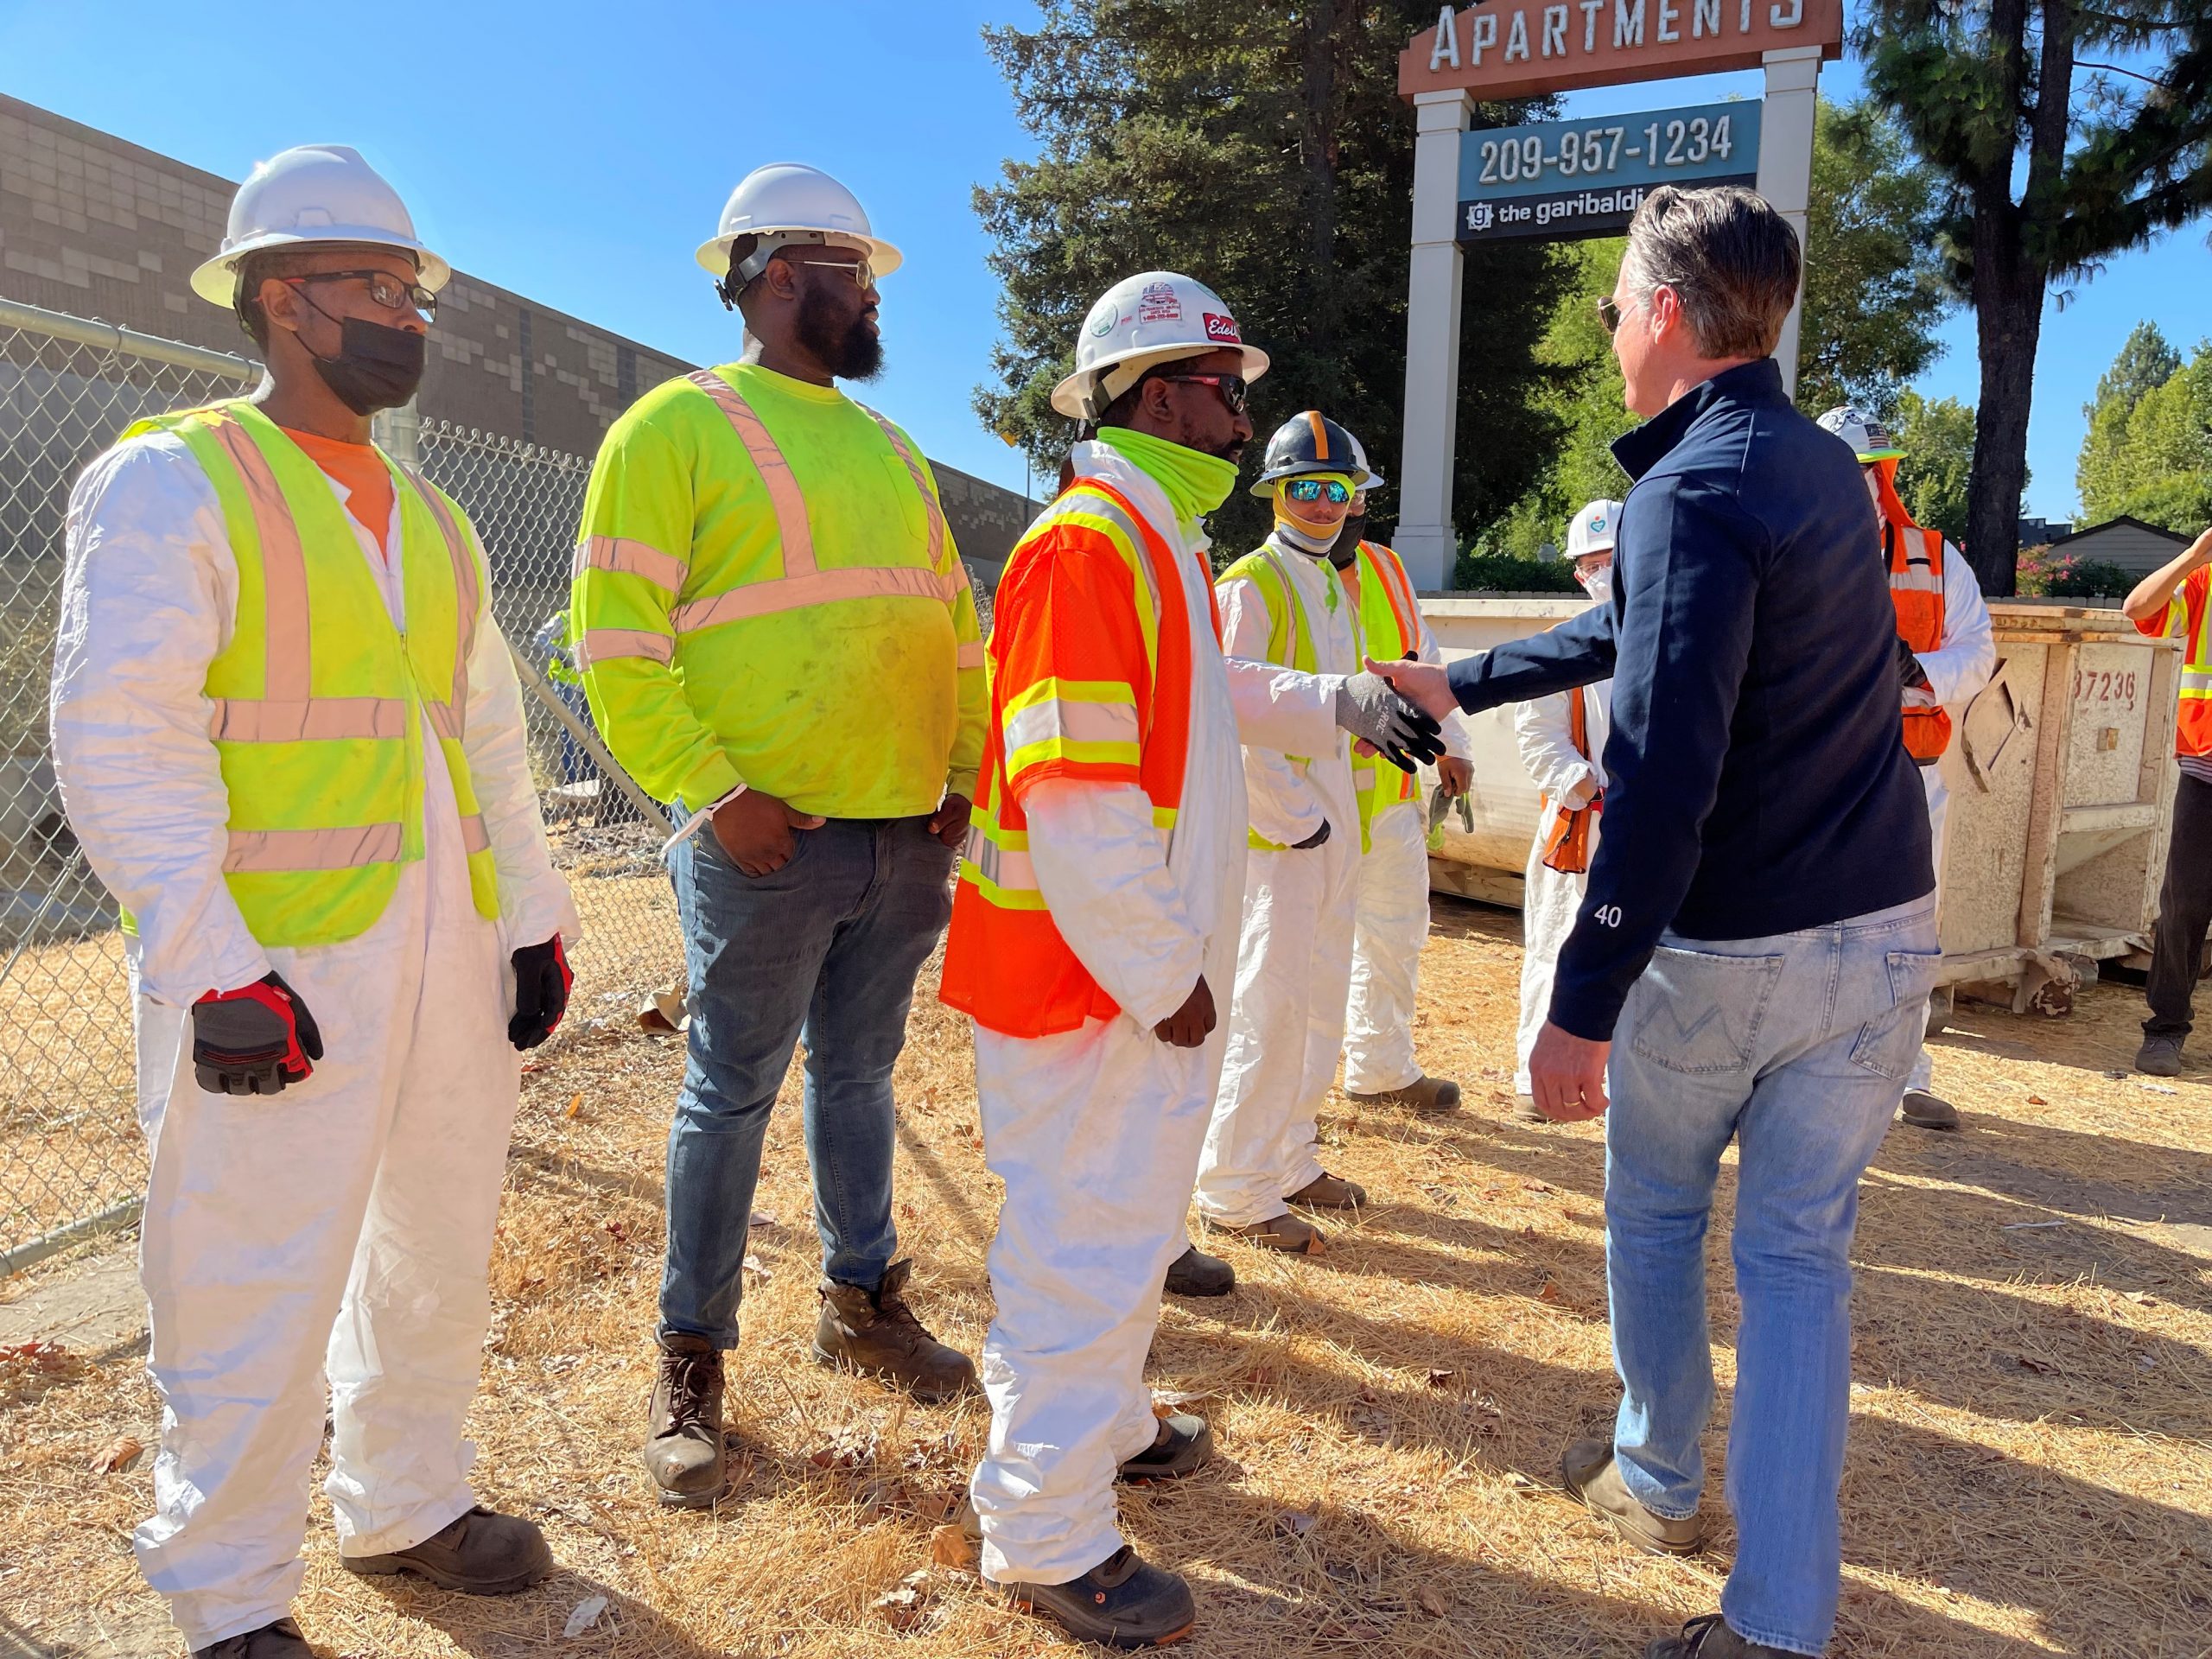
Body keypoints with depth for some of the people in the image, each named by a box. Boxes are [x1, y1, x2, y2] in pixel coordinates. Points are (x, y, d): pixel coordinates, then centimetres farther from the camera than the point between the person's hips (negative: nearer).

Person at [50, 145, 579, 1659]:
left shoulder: (433, 516, 15)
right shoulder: (171, 483, -5)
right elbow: (120, 745, -13)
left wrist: (535, 916, 12)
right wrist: (211, 968, -19)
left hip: (451, 954, 7)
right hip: (279, 971, -7)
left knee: (439, 1257, 18)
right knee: (255, 1301, 4)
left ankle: (406, 1506, 39)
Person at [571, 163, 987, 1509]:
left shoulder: (890, 450, 17)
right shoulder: (680, 425, -4)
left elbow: (952, 622, 18)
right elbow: (617, 641, -11)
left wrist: (969, 768, 7)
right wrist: (709, 790, -18)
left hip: (910, 834, 6)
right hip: (770, 839, -6)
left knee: (861, 1070, 17)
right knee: (735, 1093, 4)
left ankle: (865, 1299, 33)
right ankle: (692, 1364, 19)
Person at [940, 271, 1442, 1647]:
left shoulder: (1164, 544, 14)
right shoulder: (1087, 546, -20)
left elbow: (1207, 700, 26)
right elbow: (1070, 792, -26)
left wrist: (1336, 702, 15)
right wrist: (1160, 976, -20)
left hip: (1151, 967, 10)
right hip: (1089, 979, -10)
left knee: (1133, 1213, 24)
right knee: (1088, 1237, 2)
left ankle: (1104, 1421, 44)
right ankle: (1049, 1542, 19)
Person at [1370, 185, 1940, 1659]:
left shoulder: (1694, 493, -18)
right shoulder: (1826, 467, 10)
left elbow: (1661, 780, -27)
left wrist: (1581, 1009, -24)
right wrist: (1466, 683, 30)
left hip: (1723, 952, -6)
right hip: (1885, 933, 7)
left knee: (1655, 1215, 18)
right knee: (1802, 1255, 11)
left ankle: (1659, 1477, 40)